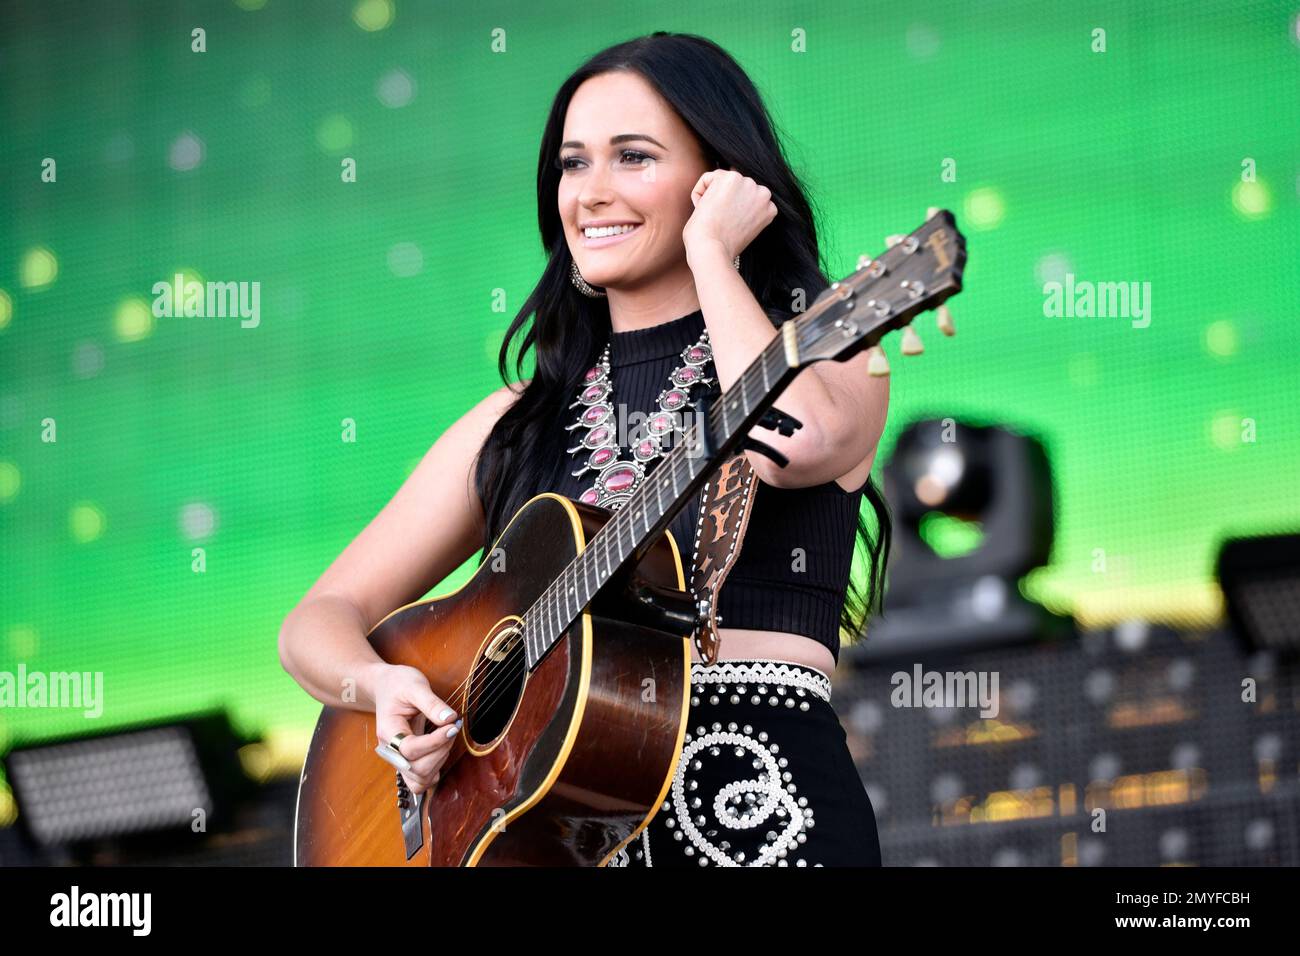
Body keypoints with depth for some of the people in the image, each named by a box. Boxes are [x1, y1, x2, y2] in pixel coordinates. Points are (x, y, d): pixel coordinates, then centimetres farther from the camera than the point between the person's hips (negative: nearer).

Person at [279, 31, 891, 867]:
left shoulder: (830, 357, 9)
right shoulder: (521, 421, 19)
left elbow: (795, 443, -17)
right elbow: (321, 622, 17)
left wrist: (710, 252, -2)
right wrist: (384, 687, -6)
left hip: (756, 804, -4)